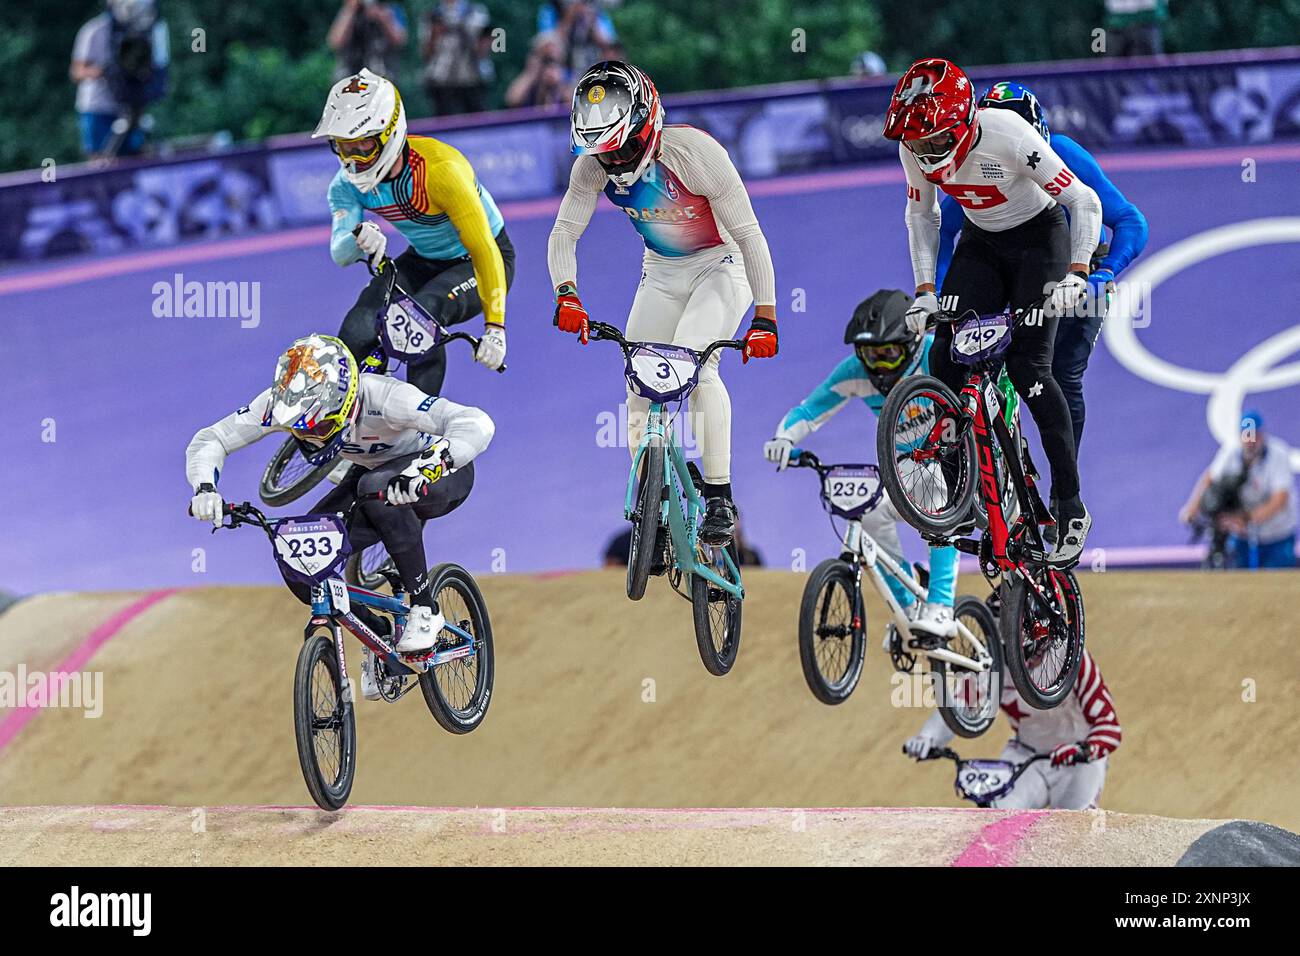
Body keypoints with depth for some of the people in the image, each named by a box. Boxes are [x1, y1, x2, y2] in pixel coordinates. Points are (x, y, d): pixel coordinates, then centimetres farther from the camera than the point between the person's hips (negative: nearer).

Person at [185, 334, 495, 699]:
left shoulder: (383, 397, -39)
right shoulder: (284, 403, -25)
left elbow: (477, 424, -49)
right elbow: (210, 440, -17)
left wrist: (423, 470, -65)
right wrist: (204, 489, -37)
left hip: (442, 475, -6)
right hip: (373, 473, 6)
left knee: (377, 487, -40)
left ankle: (424, 609, -23)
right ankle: (376, 632, 11)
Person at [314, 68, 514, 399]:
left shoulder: (440, 169, -33)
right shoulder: (348, 183, -13)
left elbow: (484, 250, -30)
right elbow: (339, 253, -24)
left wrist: (495, 327, -31)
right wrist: (360, 238, -49)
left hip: (480, 261, -5)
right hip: (425, 261, 5)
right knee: (359, 328, -22)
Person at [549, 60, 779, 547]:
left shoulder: (695, 153, -31)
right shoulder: (593, 164, -17)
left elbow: (749, 235, -27)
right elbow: (564, 232, -10)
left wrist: (764, 317, -32)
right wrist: (566, 293, -30)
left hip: (721, 266, -5)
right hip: (662, 272, 5)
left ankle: (720, 498, -24)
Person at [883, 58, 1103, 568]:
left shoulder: (1009, 137, -32)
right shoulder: (916, 148, -16)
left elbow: (1085, 202, -24)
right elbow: (921, 216, 3)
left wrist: (1076, 273, -33)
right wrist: (925, 290, -5)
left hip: (1039, 236, -5)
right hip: (981, 242, 5)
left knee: (1028, 366, -17)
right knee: (946, 357, -13)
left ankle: (1071, 507, -10)